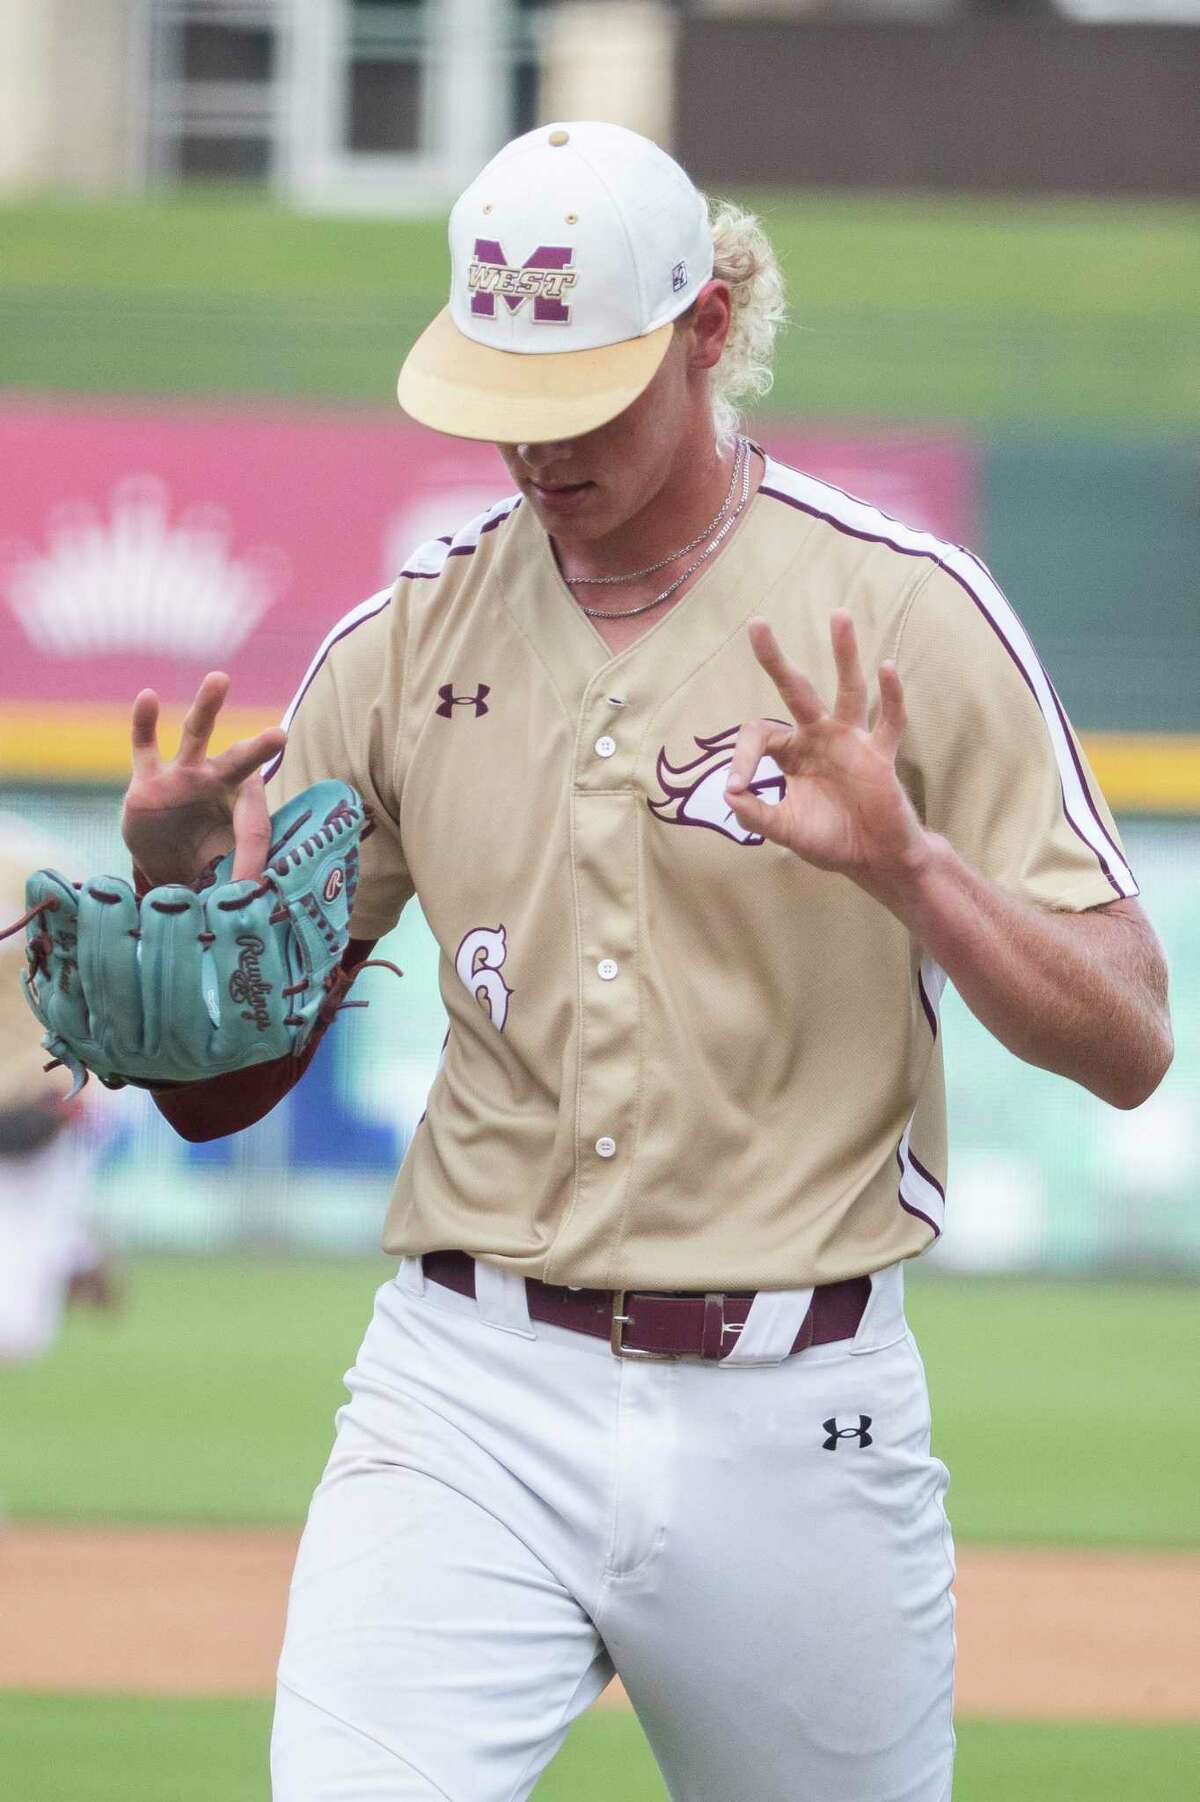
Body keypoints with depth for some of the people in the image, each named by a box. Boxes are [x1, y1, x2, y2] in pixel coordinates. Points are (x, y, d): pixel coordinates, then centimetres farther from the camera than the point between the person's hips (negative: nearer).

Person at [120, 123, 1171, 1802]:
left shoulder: (900, 612, -2)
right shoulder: (410, 636, 7)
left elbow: (1129, 1045, -6)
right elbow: (219, 1085, 11)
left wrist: (910, 870, -23)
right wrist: (170, 888, -10)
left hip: (796, 1416, -1)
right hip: (469, 1401, 1)